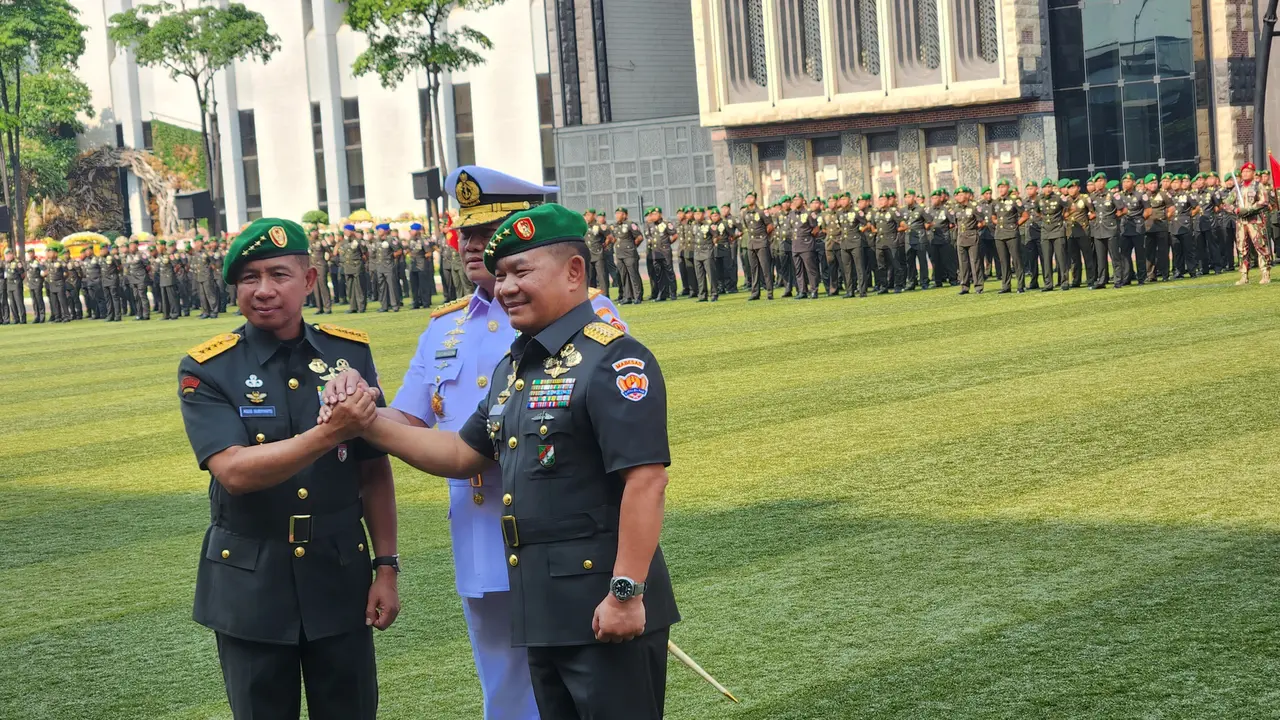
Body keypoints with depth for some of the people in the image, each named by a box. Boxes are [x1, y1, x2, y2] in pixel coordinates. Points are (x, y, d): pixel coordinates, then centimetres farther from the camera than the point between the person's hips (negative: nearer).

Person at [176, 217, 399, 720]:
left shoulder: (350, 353, 2)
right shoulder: (206, 371, -6)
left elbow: (374, 470, 6)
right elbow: (234, 471, -20)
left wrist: (386, 567, 1)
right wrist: (330, 434, -31)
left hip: (340, 578, 2)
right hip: (250, 587, -1)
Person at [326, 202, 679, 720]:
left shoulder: (612, 360, -14)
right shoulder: (515, 367, 15)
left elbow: (645, 480, -21)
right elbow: (465, 454, 22)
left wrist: (626, 593, -24)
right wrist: (370, 424, 12)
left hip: (605, 608, -9)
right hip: (540, 608, 9)